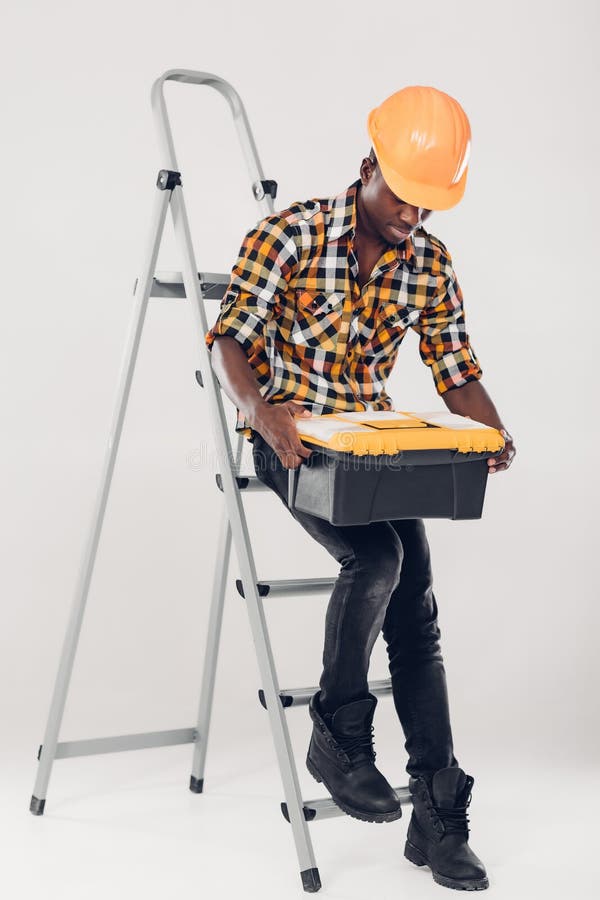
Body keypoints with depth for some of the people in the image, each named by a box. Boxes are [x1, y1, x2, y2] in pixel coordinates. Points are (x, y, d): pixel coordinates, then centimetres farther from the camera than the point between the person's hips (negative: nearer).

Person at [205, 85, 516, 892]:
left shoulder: (432, 264, 2)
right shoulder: (291, 235, -13)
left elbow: (456, 371, 5)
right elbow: (229, 339, -15)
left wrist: (492, 432, -16)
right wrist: (258, 409, -36)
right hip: (290, 435, -4)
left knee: (416, 605, -7)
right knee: (377, 556, -28)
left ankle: (438, 818, 2)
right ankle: (338, 737, -5)